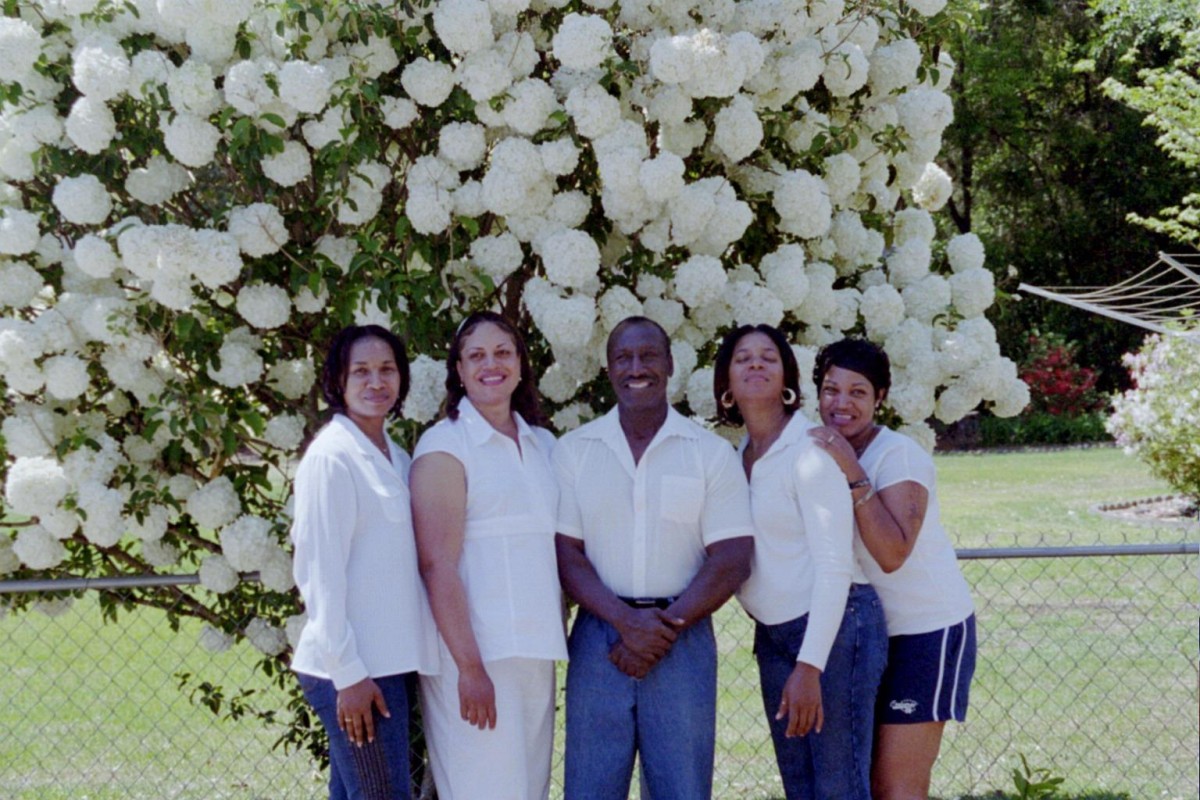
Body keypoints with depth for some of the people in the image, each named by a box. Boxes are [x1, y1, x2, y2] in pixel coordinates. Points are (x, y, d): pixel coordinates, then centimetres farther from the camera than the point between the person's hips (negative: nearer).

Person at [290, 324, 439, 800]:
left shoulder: (396, 457, 14)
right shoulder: (331, 457, -10)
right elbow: (320, 573, -13)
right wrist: (348, 673, -16)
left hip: (388, 661, 8)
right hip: (353, 667, -8)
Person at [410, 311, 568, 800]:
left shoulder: (543, 444, 14)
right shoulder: (445, 445, -4)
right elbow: (437, 565, -12)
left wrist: (559, 641, 10)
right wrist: (470, 667, -18)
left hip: (537, 652, 6)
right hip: (474, 652, -6)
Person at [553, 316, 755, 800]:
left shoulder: (711, 453, 4)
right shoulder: (574, 450, 6)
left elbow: (731, 562, -2)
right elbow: (565, 553, 0)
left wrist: (664, 628, -11)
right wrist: (626, 621, -14)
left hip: (683, 642, -1)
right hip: (599, 639, 1)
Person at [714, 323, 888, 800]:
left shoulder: (811, 448, -12)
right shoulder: (737, 456, 9)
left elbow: (834, 565, -17)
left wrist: (809, 666, -23)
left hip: (833, 627, -7)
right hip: (772, 635, 7)